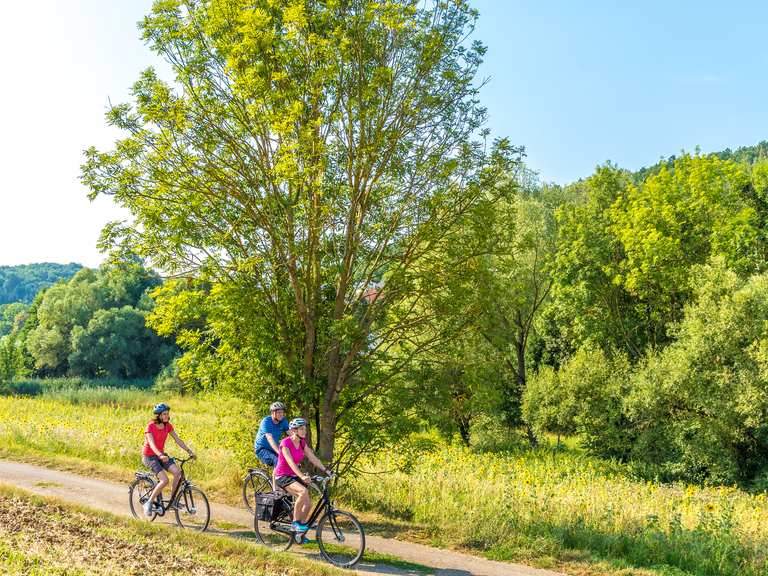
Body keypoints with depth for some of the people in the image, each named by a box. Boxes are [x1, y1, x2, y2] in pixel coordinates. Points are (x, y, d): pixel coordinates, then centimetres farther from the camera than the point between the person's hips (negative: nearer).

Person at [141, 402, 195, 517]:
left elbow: (177, 440, 1)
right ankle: (149, 503, -5)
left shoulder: (168, 426, 0)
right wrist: (160, 455, -46)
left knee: (177, 472, -19)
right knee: (164, 480, -23)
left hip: (161, 454, 6)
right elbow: (151, 444, -30)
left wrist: (189, 451, -11)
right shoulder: (150, 426, -18)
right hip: (149, 456, -6)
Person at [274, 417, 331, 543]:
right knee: (303, 491, -32)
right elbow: (290, 462, -31)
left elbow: (313, 458, 1)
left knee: (308, 502, -4)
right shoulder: (285, 443, -20)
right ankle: (295, 522, -18)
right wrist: (302, 476, -43)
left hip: (294, 475, 7)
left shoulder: (302, 442, 3)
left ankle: (300, 533, 13)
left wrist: (325, 470, -10)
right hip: (282, 476, -7)